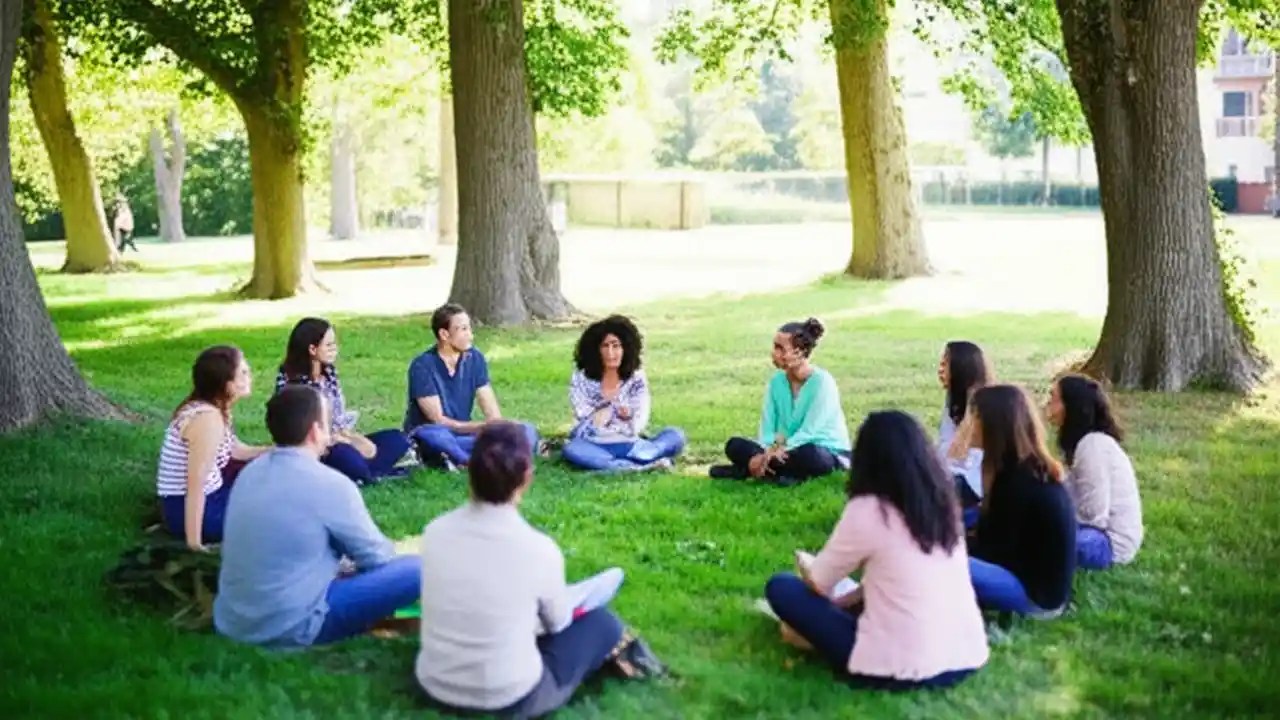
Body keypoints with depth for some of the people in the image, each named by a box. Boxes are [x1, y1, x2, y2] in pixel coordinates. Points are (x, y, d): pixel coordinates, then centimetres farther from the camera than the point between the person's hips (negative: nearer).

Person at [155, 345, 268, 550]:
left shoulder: (208, 407, 4)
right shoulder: (208, 418, -24)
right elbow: (195, 486, -27)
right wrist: (194, 545, -26)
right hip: (194, 511, -9)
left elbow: (236, 451, 18)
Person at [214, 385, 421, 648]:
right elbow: (376, 557, -2)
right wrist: (389, 549, 20)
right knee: (415, 569, -6)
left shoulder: (250, 472, 6)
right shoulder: (329, 484, -16)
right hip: (290, 628, -8)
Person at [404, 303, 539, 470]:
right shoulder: (422, 366, -16)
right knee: (436, 435, -42)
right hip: (427, 438, -6)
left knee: (527, 432, -13)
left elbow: (492, 412, -4)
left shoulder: (475, 358, 0)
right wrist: (482, 426, -22)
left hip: (463, 434, 6)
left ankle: (457, 459, -27)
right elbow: (438, 421, -18)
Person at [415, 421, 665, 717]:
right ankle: (616, 650, 43)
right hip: (511, 700, -4)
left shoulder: (435, 531, -9)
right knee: (597, 619, 15)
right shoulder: (540, 549, -19)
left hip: (434, 688, 4)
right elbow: (558, 622, 1)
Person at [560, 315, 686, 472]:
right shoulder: (581, 379, -2)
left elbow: (639, 425, -4)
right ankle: (648, 465, -40)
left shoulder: (636, 378, 2)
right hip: (594, 447, -2)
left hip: (629, 446, 2)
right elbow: (585, 427, -8)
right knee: (572, 450, -37)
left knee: (675, 436, -19)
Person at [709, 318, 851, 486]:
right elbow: (767, 425, -3)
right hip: (789, 450, 6)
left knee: (808, 455, -41)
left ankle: (747, 470, -25)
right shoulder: (776, 381, -1)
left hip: (829, 453, -6)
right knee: (735, 445, -9)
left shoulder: (822, 382, -19)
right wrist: (768, 452, -23)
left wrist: (776, 452, -30)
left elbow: (809, 432, -23)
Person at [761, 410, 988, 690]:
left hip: (899, 671, -6)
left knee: (781, 586, 5)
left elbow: (817, 582, 3)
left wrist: (806, 568, 24)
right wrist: (845, 600, 24)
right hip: (967, 660, 6)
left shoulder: (867, 510, -12)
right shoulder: (943, 502, 6)